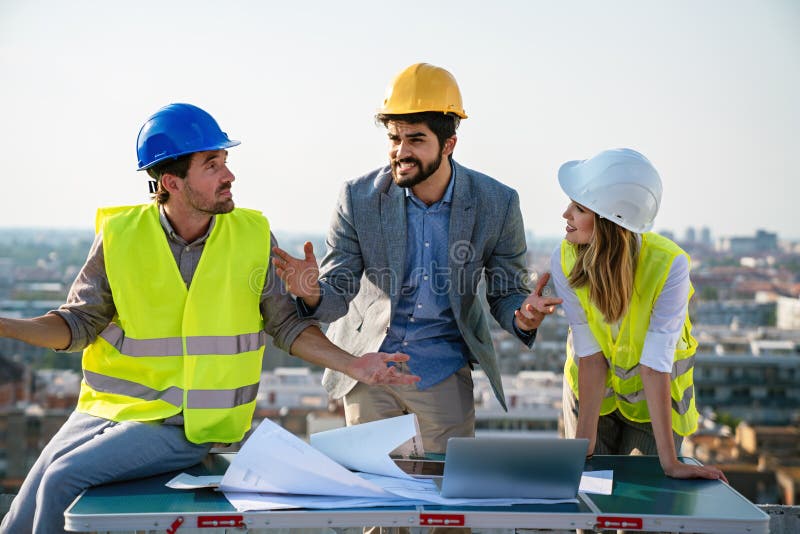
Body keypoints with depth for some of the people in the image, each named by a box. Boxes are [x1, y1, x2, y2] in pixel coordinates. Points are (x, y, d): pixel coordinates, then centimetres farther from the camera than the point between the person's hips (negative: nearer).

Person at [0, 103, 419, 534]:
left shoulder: (253, 235, -4)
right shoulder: (120, 234, -3)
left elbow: (285, 324, 6)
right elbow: (80, 323, 3)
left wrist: (353, 365, -5)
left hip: (185, 426, -2)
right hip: (104, 409, 3)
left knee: (61, 481, -22)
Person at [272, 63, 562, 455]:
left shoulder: (497, 203, -10)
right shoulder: (359, 196, -11)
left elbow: (505, 293, -1)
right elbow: (338, 292, -8)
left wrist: (523, 317, -25)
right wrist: (314, 293, -32)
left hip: (445, 374, 0)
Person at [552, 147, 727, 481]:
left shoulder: (669, 265, -32)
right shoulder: (565, 261, -23)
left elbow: (655, 366, -31)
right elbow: (590, 357, -22)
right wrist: (584, 441, -26)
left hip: (654, 398, -2)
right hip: (592, 389, 2)